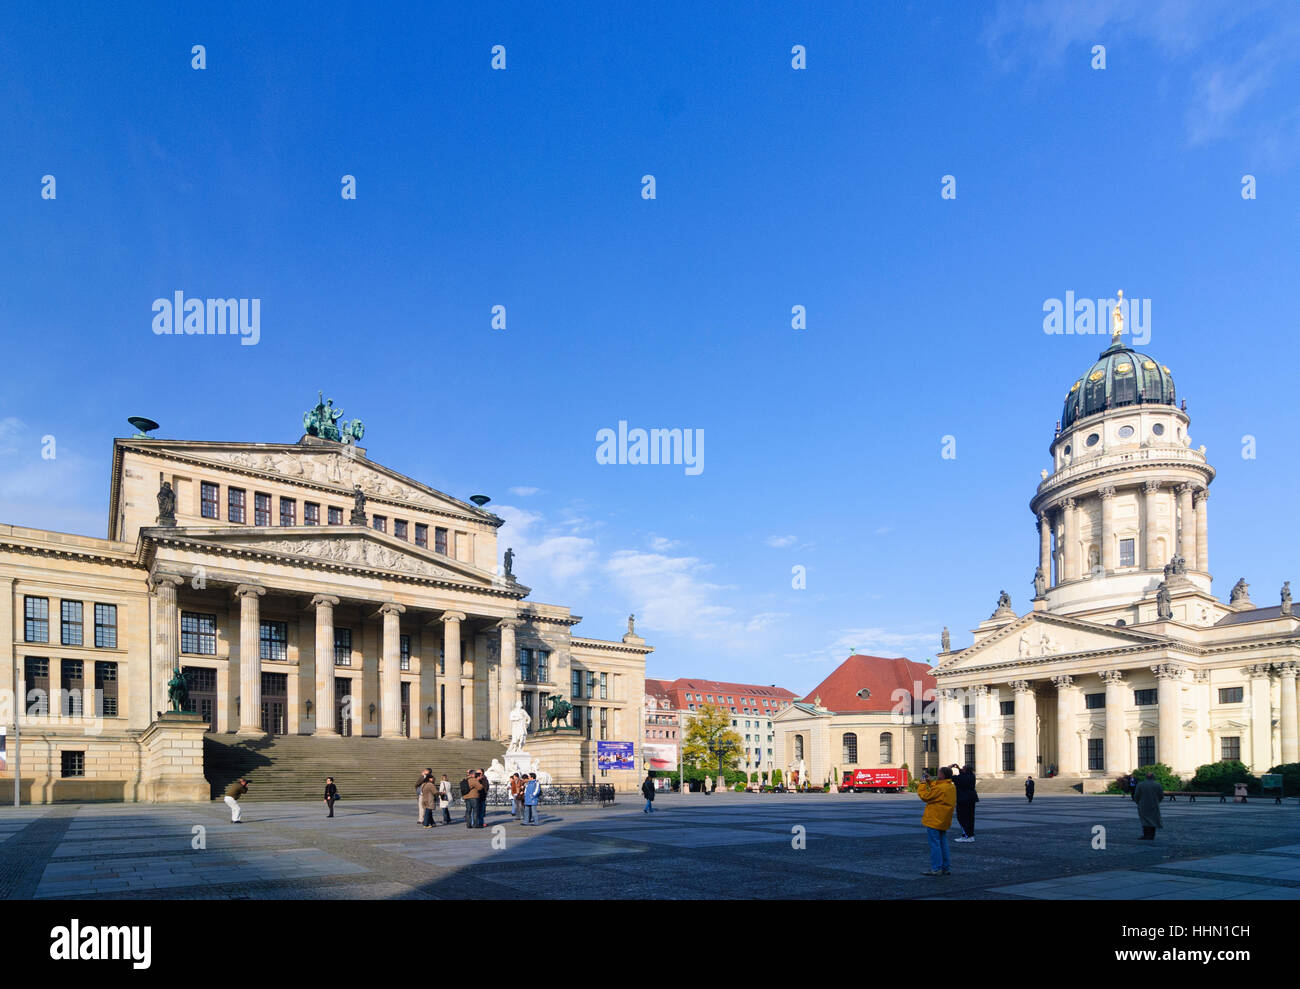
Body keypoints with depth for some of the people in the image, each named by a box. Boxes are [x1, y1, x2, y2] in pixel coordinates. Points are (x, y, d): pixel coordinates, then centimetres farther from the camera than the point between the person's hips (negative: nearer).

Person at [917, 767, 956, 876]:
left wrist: (922, 783, -5)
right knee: (943, 844, 14)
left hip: (934, 821, -9)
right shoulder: (951, 787, 9)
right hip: (944, 822, 9)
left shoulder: (940, 788, -22)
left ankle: (936, 869, -2)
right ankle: (946, 868, 17)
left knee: (935, 844, -3)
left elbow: (925, 796, -15)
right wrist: (929, 781, 12)